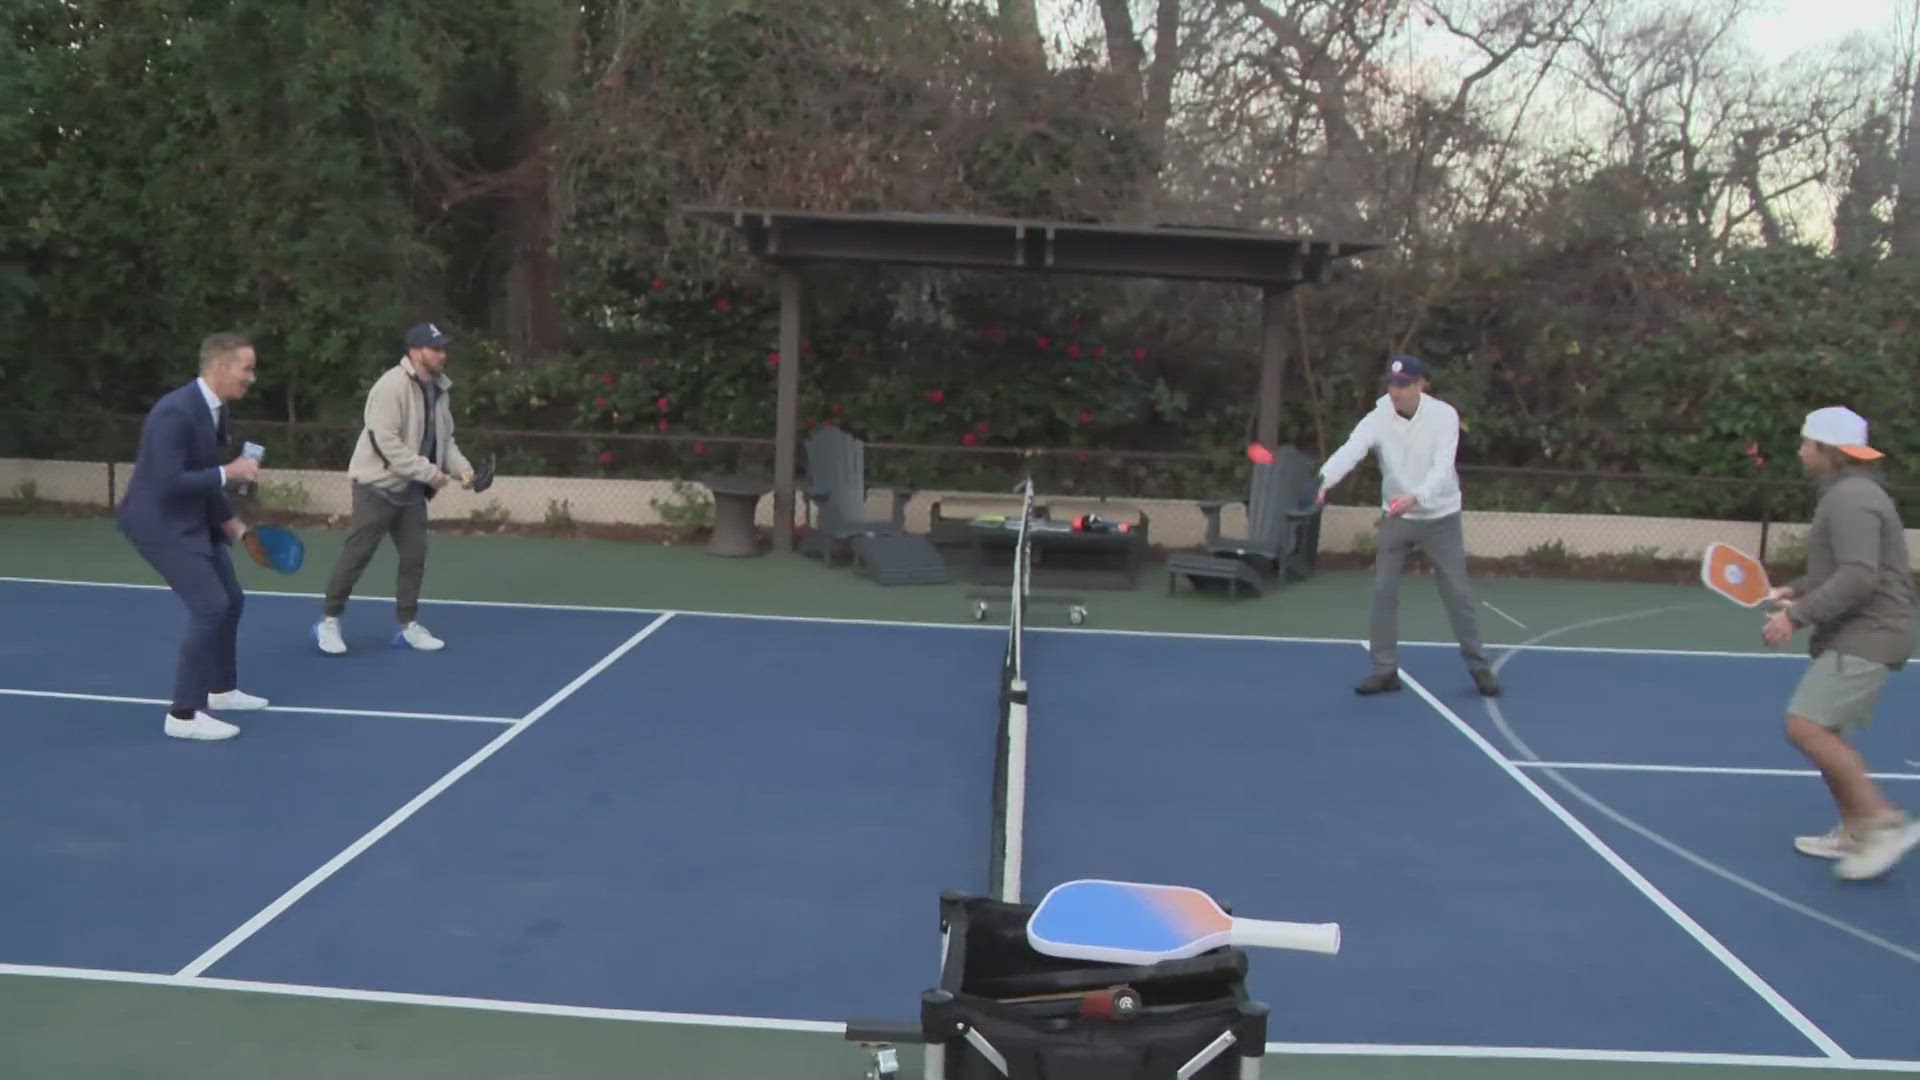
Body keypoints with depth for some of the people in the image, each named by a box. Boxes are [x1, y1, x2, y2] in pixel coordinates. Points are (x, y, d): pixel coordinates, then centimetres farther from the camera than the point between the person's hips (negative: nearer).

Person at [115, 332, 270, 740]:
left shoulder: (214, 408, 4)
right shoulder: (176, 412, -26)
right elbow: (168, 482, -30)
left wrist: (227, 518, 10)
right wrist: (227, 473, -25)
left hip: (193, 521, 10)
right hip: (159, 523, -10)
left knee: (231, 600, 16)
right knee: (210, 606, -15)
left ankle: (221, 689, 34)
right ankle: (184, 714, -7)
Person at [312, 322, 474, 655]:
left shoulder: (437, 389, 7)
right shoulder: (392, 385, -19)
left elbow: (445, 438, 15)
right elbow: (386, 441, -25)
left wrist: (461, 466, -4)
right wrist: (429, 471, -25)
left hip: (411, 489, 8)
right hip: (378, 485, -8)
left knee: (414, 556, 7)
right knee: (357, 555, -2)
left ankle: (407, 624, 17)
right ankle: (328, 621, 10)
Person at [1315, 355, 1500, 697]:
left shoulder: (1444, 415, -17)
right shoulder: (1377, 419, -14)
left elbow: (1442, 466, -28)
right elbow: (1348, 451, -32)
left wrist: (1416, 497, -47)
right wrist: (1324, 480, -52)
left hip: (1441, 517, -2)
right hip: (1395, 517, 2)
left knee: (1457, 593, 2)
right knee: (1383, 593, -2)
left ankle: (1478, 666, 17)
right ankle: (1385, 669, 9)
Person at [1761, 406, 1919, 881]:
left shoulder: (1851, 499, -17)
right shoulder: (1845, 495, 16)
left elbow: (1858, 578, -27)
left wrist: (1798, 616, -26)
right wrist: (1795, 591, 15)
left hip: (1866, 637, -11)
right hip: (1851, 636, 11)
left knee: (1805, 727, -17)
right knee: (1821, 732, 14)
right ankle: (1854, 831, 22)